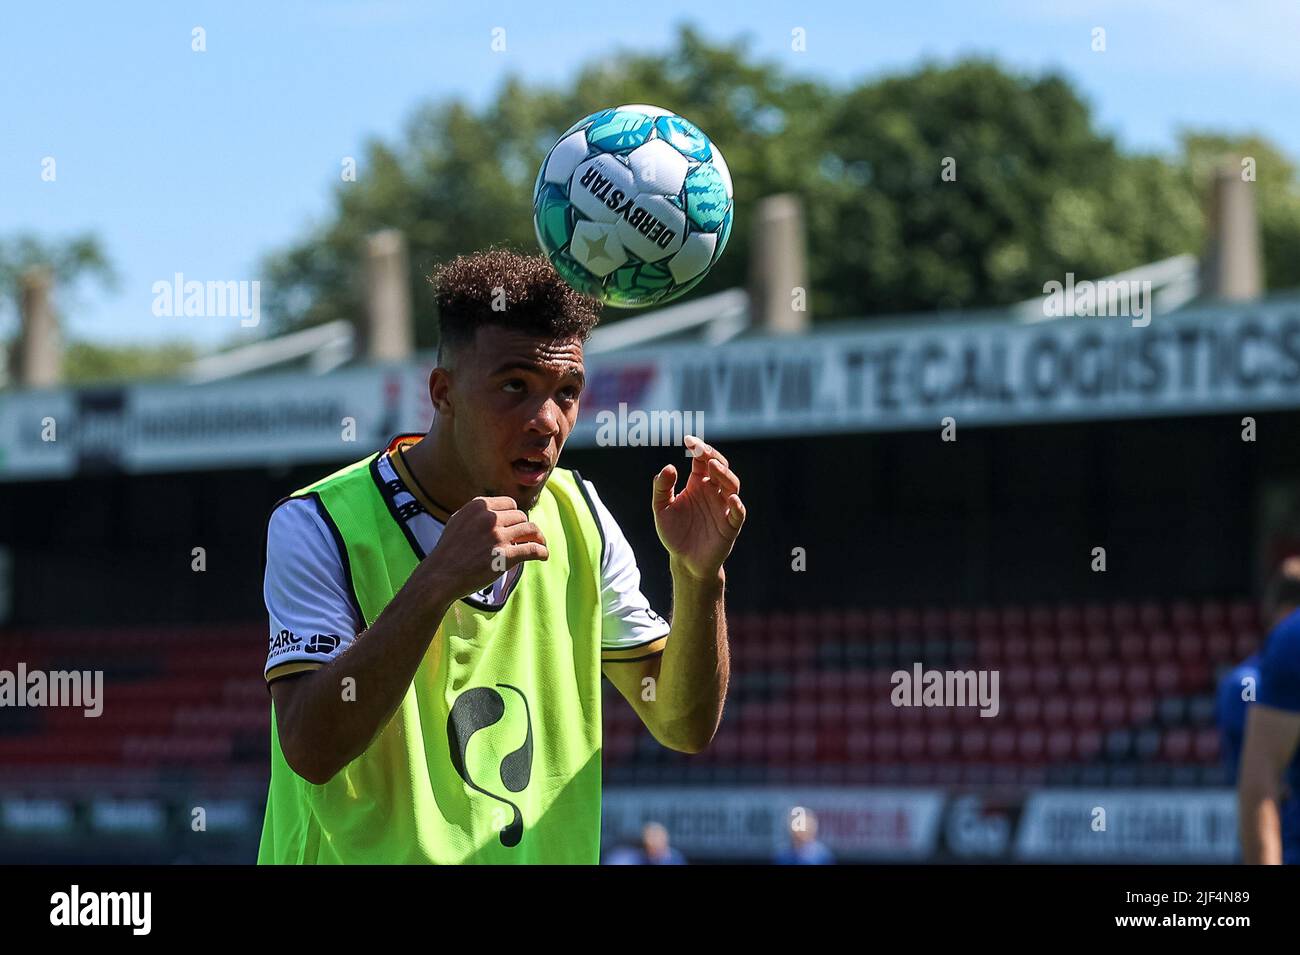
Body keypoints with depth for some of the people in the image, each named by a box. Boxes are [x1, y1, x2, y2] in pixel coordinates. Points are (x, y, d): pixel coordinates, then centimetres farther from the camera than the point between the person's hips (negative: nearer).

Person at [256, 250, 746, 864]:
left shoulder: (578, 519, 5)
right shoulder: (319, 526, -9)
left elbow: (686, 728, 7)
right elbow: (311, 749, -20)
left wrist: (700, 577, -8)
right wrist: (436, 580, -26)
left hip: (548, 854, 4)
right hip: (367, 858, -4)